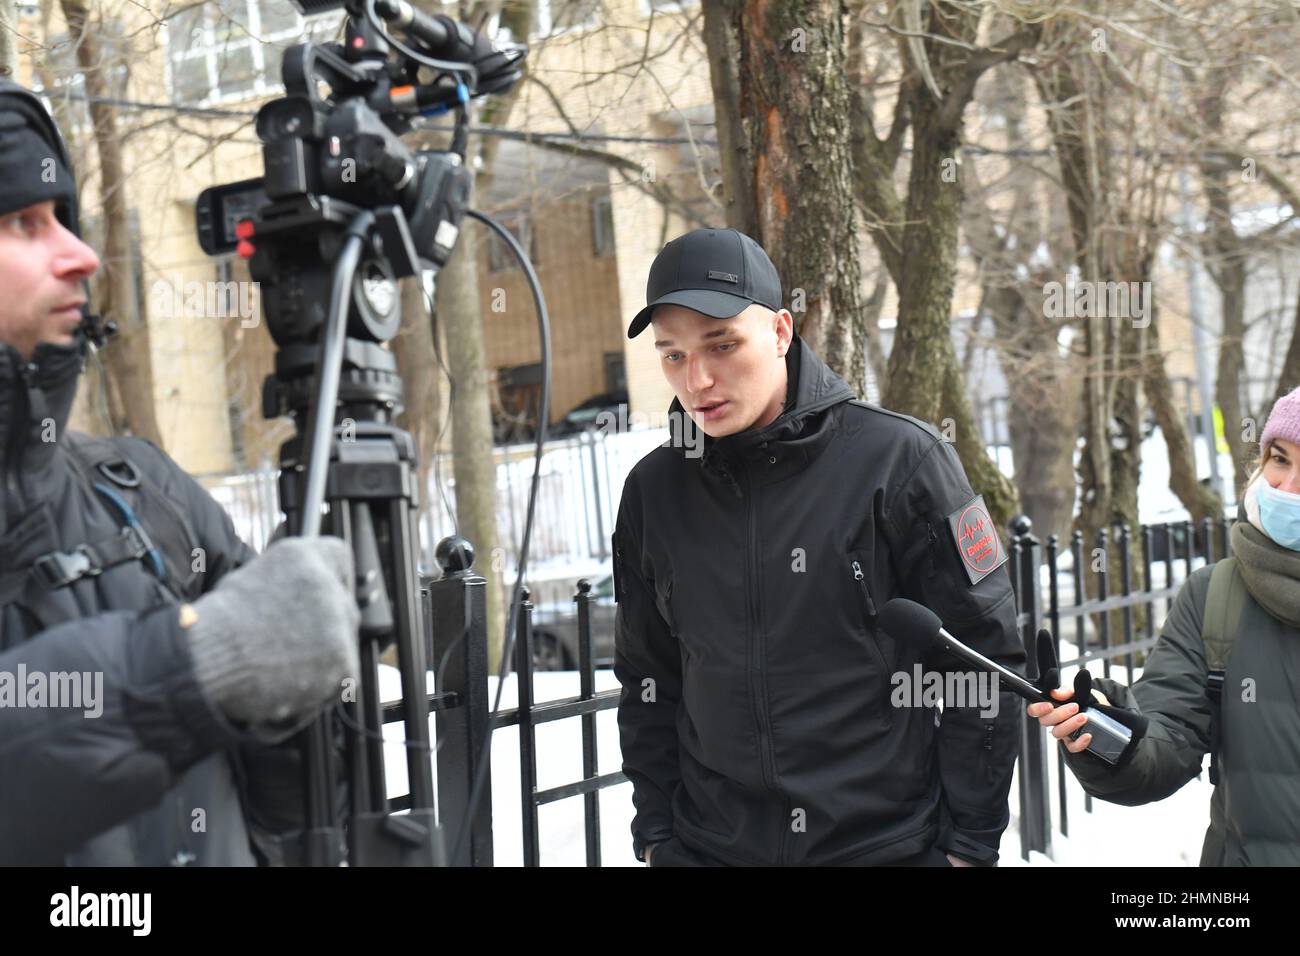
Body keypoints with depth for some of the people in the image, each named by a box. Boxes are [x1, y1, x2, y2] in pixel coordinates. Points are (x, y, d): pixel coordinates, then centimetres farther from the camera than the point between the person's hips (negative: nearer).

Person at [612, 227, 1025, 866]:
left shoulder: (898, 460, -10)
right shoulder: (654, 492, 2)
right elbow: (647, 682, 11)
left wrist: (970, 843, -7)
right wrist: (656, 835, 6)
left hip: (893, 842, -3)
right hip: (708, 844, 3)